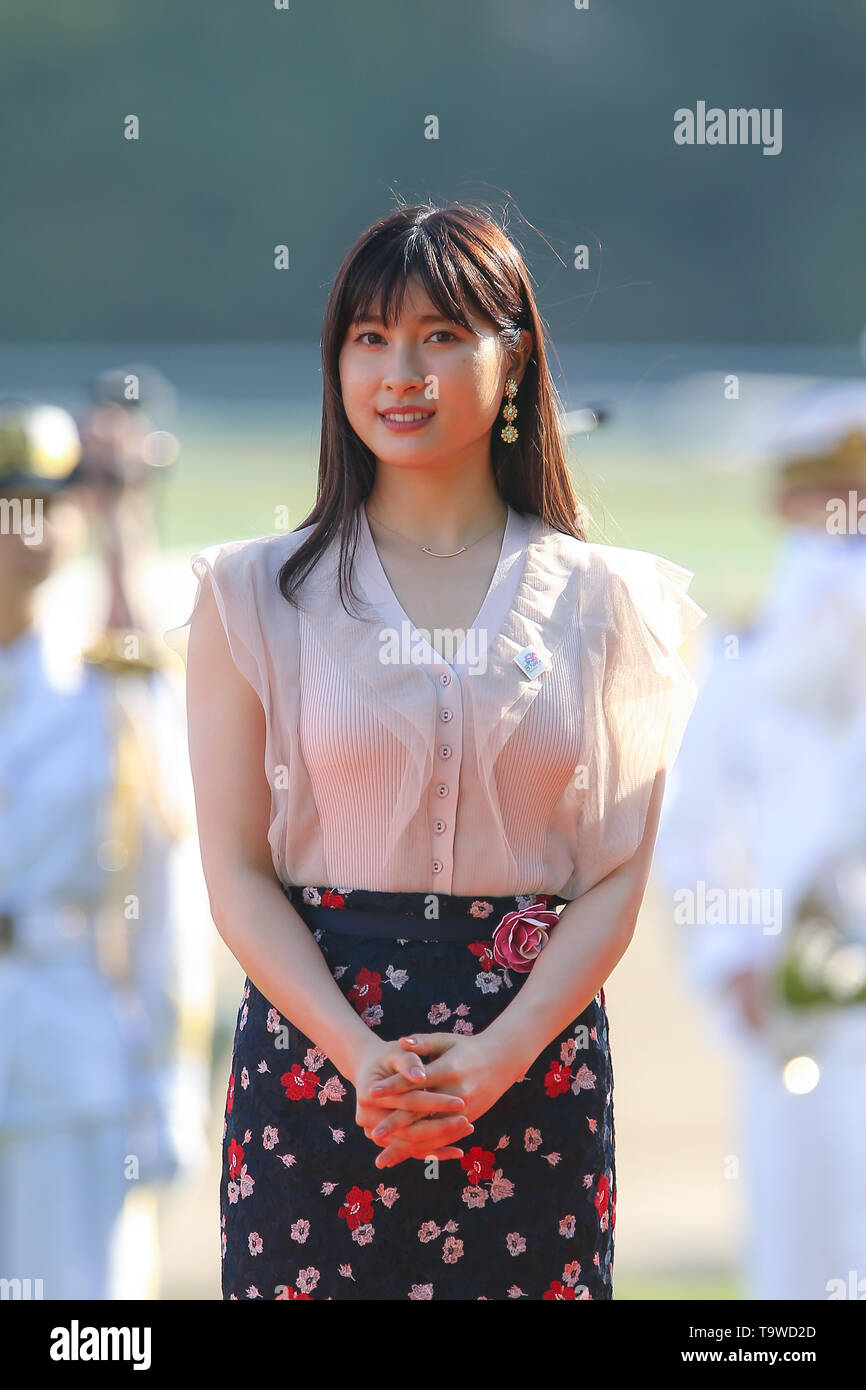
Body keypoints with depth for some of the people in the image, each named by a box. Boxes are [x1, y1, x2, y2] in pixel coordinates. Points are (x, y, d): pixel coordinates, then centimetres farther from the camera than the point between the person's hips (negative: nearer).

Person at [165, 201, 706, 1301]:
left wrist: (499, 1056, -13)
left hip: (535, 1061, 0)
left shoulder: (602, 603, 5)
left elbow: (618, 878, 1)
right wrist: (360, 1054, -15)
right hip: (313, 1037, 0)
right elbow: (236, 873, -1)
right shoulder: (258, 595, 3)